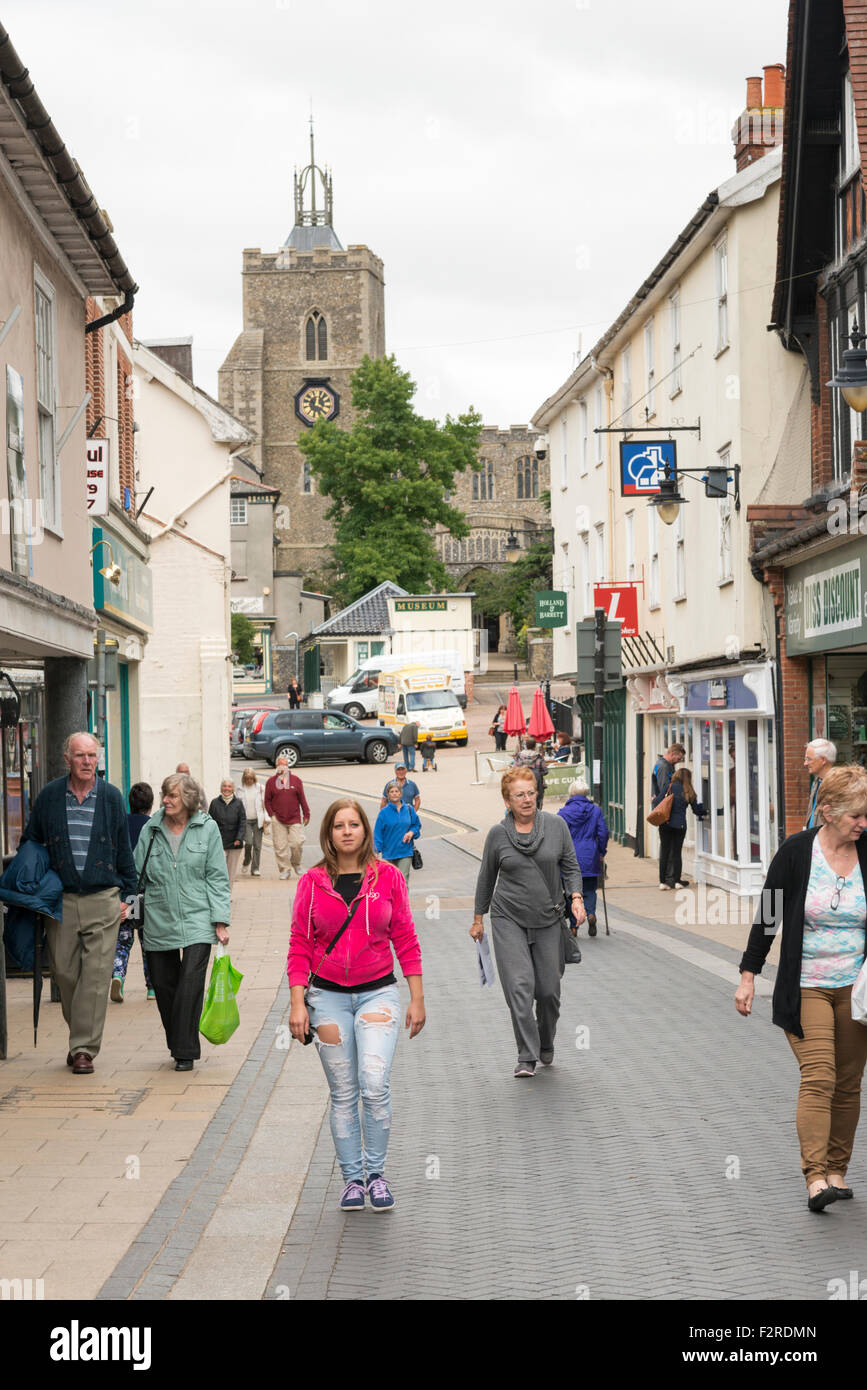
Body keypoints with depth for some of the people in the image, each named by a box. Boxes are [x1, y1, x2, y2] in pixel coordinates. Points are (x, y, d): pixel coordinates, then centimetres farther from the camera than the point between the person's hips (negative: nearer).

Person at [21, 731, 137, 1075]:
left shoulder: (111, 796, 4)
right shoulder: (49, 796, 3)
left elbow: (123, 848, 10)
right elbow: (29, 845, 12)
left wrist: (127, 894, 8)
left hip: (103, 900, -1)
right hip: (60, 901, 1)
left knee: (96, 976, -5)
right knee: (65, 972, 5)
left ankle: (85, 1048, 0)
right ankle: (80, 1035, 25)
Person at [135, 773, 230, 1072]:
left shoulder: (207, 829, 1)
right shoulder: (150, 831, 5)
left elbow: (217, 878, 2)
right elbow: (137, 874, 10)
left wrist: (221, 921, -3)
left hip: (196, 920, -3)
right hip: (159, 921, 3)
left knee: (190, 982, -13)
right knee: (163, 984, 6)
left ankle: (185, 1051, -6)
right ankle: (178, 1045, 24)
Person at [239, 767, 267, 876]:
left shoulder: (260, 788, 3)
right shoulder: (241, 789, 2)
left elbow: (265, 803, 5)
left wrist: (266, 818, -2)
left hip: (258, 820, 1)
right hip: (246, 820, -1)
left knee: (257, 845, 0)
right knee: (248, 842, -14)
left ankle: (255, 869, 7)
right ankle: (246, 862, 13)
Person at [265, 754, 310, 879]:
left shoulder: (296, 780, 6)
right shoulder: (271, 782, 5)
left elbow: (302, 799, 9)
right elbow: (267, 801, 7)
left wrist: (306, 815, 7)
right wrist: (271, 815, -3)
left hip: (295, 819, 0)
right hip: (278, 821, 0)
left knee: (297, 843, -7)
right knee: (280, 847, -1)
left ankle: (296, 864, 18)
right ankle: (285, 870, 8)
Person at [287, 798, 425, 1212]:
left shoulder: (388, 877, 1)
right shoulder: (312, 882, 0)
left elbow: (405, 940, 5)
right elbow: (300, 946, 3)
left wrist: (417, 998, 3)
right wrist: (297, 1003, -4)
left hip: (377, 992, -1)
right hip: (328, 996, 1)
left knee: (375, 1085, -15)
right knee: (343, 1094, 4)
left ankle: (376, 1172, 1)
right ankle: (352, 1177, 15)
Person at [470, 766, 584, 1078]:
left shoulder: (557, 826, -1)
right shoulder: (497, 834, -1)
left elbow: (570, 866, 6)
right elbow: (487, 877, 10)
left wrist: (576, 897, -11)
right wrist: (478, 918, 14)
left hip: (548, 920, 1)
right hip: (508, 919, -1)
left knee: (549, 989, 4)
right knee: (519, 985, -14)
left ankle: (546, 1045, 31)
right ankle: (527, 1058, -9)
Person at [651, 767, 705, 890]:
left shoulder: (670, 786, 0)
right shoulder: (689, 792, 5)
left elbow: (658, 801, -6)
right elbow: (696, 810, 14)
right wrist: (703, 810, 35)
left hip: (666, 823, -1)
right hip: (680, 825, 1)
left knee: (664, 852, 3)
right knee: (677, 852, 11)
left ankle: (663, 882, 2)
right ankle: (677, 881, 10)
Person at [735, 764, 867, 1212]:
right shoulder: (796, 851, -7)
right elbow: (768, 915, -1)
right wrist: (748, 975, -1)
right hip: (806, 987, -3)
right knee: (818, 1077, -14)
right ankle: (815, 1177, -16)